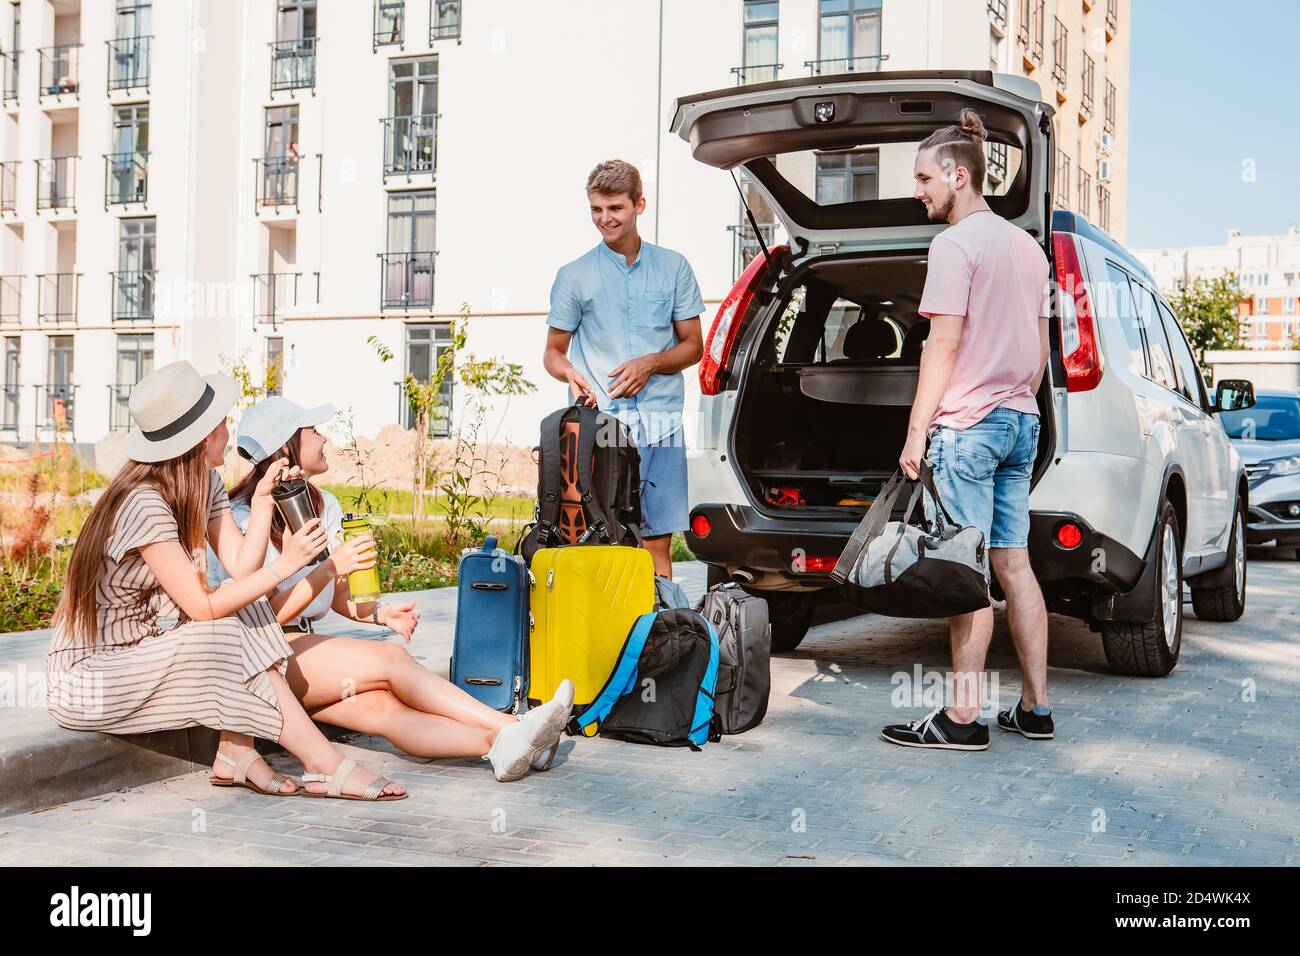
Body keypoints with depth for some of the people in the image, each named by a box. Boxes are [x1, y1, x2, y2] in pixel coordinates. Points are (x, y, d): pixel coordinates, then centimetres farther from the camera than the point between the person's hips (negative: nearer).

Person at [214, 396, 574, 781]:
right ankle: (512, 731, -32)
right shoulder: (244, 518, -11)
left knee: (383, 706, -22)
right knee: (390, 657, -25)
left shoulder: (324, 505, 12)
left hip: (304, 644, 6)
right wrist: (329, 568, -25)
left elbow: (338, 595, 17)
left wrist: (379, 612, -4)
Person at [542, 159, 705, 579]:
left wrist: (651, 363, -7)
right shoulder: (574, 276, 7)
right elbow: (553, 351, 12)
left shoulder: (673, 268, 10)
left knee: (658, 542, 2)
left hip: (660, 423, 1)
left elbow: (693, 346, 12)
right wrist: (571, 374, -11)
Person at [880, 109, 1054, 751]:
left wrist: (917, 430, -13)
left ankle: (962, 718, -4)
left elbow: (944, 344, -15)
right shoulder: (1026, 246, 17)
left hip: (968, 426, -9)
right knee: (1013, 565, 11)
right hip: (1020, 423, 9)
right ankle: (1034, 708, 14)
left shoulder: (955, 243, -10)